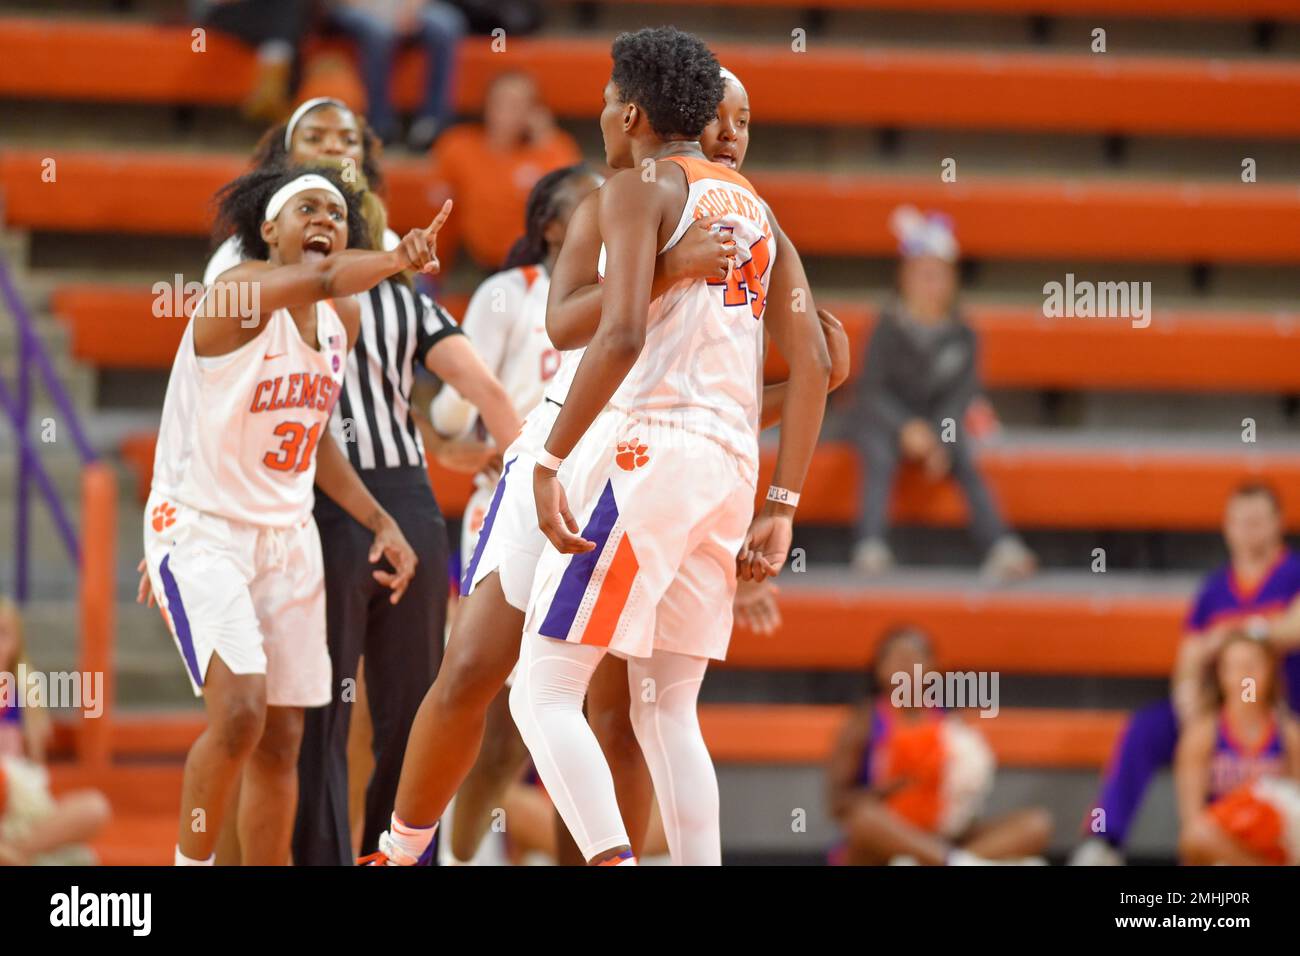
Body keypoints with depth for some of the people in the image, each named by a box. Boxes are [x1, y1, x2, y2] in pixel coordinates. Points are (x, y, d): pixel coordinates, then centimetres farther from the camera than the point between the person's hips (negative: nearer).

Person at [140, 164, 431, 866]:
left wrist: (380, 523, 11)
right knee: (239, 710, -23)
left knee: (281, 741, 6)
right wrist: (399, 260, -58)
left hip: (287, 537, 7)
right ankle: (191, 863, -5)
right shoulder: (238, 295, -18)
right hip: (199, 527, -7)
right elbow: (321, 279, -41)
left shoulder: (343, 320, 6)